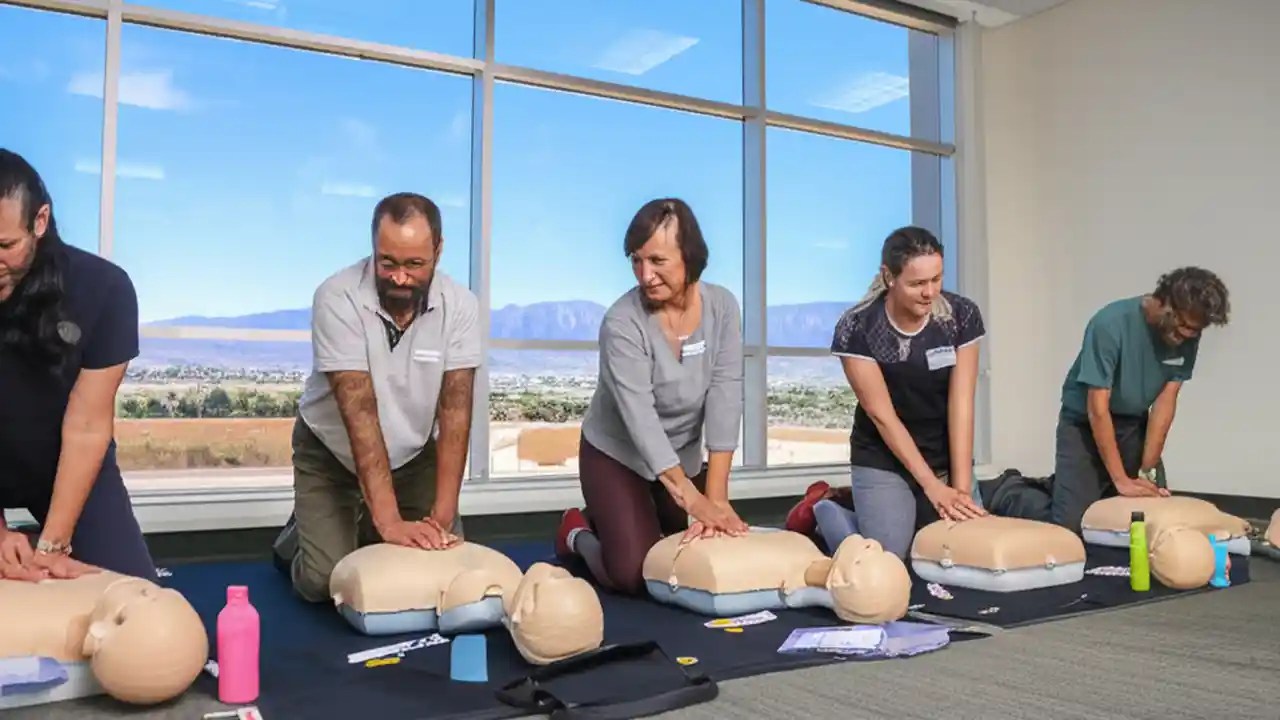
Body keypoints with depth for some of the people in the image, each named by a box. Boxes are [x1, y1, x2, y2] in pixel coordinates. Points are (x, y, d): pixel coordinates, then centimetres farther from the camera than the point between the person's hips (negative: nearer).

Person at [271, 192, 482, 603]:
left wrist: (443, 516, -29)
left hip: (415, 454, 3)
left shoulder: (460, 306, -20)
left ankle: (369, 530, 28)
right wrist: (390, 521, -37)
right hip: (331, 452, -3)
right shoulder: (337, 299, -28)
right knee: (323, 582, -12)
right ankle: (301, 535, 23)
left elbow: (455, 410, -22)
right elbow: (360, 412, -33)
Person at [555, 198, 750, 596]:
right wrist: (693, 500, -38)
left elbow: (725, 400, -20)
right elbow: (640, 419, -32)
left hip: (685, 457, 5)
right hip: (617, 455, -4)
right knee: (635, 575, -14)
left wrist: (716, 498, -27)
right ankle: (579, 533, 19)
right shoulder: (622, 322, -26)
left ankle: (613, 522, 33)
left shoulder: (722, 307, -14)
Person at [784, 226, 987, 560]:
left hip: (947, 456, 4)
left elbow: (961, 405, -12)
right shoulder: (856, 328, -20)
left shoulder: (962, 316, -11)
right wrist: (933, 487, -19)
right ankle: (822, 507, 18)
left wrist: (961, 487, -17)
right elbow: (882, 415, -18)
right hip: (883, 461, -3)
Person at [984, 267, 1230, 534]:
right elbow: (1098, 409, -25)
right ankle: (1006, 491, 13)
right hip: (1085, 424, -6)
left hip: (1134, 426, 6)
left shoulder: (1187, 336, -10)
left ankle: (1057, 487, 21)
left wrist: (1148, 470, -11)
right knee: (1070, 524, -15)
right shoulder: (1111, 324, -27)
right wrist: (1121, 479, -23)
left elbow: (1165, 402, -7)